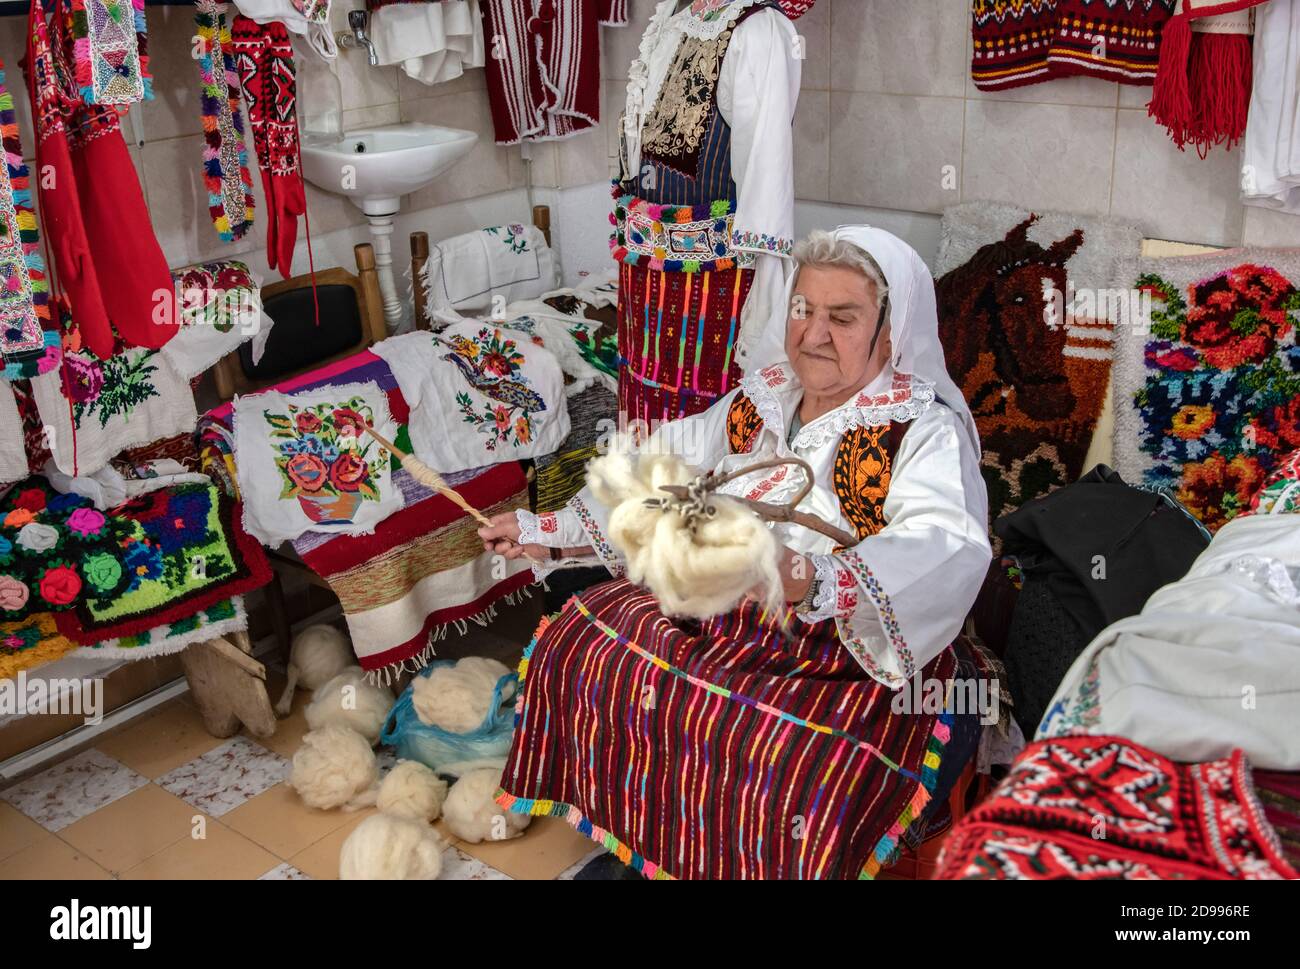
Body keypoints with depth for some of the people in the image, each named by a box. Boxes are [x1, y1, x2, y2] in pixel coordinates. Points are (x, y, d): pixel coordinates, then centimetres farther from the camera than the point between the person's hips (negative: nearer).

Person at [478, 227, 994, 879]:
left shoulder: (926, 432, -16)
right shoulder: (760, 397, 4)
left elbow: (950, 552, -36)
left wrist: (812, 580, -54)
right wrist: (544, 534, 11)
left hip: (859, 655, -6)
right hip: (725, 619, 7)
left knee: (802, 774, -34)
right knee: (574, 641, 3)